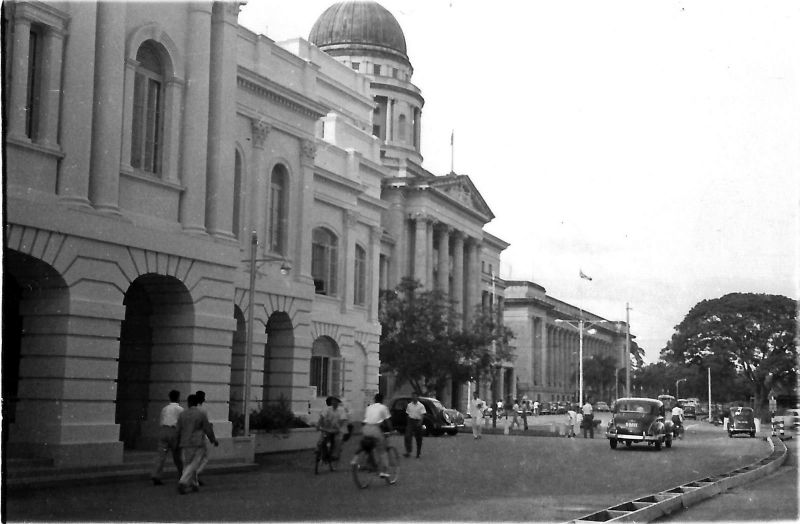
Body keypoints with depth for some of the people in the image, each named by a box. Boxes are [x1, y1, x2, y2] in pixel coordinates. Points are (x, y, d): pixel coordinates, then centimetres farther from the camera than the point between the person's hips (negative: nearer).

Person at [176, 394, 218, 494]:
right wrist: (214, 440, 11)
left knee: (188, 464, 15)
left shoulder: (182, 414, 3)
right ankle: (183, 482, -21)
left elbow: (179, 430, 5)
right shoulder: (202, 414, -6)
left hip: (185, 444, 4)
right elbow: (208, 429, -3)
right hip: (197, 444, -4)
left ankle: (194, 485, 20)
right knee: (192, 466, -4)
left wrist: (178, 443, 17)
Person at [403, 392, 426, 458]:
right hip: (410, 421, 3)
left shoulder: (421, 406, -3)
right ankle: (408, 452, -15)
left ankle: (418, 453, 18)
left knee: (418, 438, 6)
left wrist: (420, 422, -24)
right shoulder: (409, 405, 9)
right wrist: (408, 422, 13)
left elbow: (422, 415, -10)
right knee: (407, 436, -14)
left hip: (417, 422, -3)